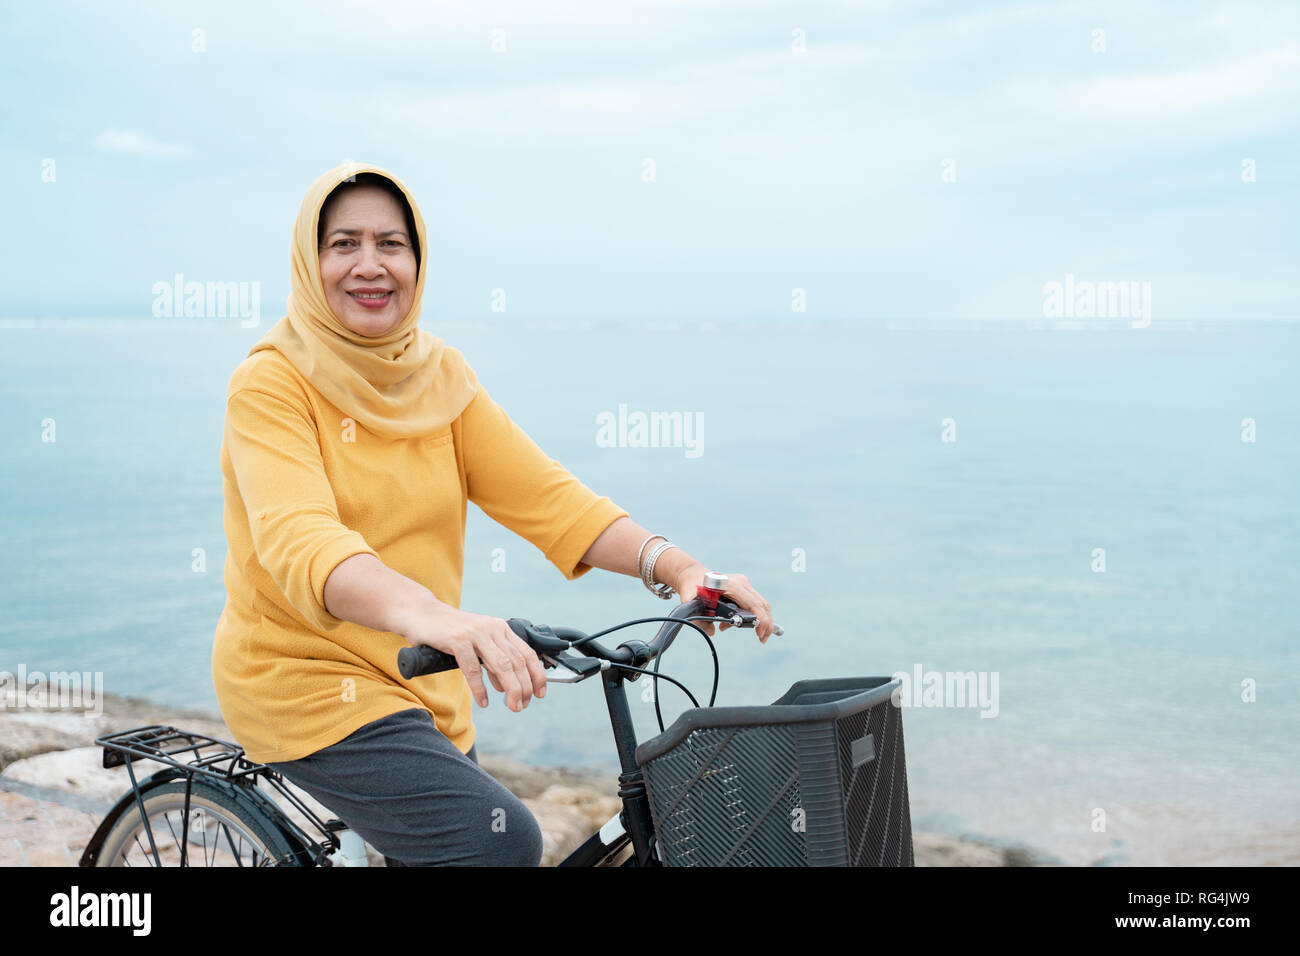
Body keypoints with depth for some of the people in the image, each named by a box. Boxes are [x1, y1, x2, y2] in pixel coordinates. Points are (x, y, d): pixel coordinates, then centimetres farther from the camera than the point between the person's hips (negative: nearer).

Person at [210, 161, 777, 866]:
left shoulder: (440, 376, 5)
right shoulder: (271, 384, -14)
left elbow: (542, 493, -6)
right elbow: (299, 541, -31)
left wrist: (676, 566, -22)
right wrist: (432, 615, -50)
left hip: (425, 688, 6)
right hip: (306, 681, -6)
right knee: (502, 840, -21)